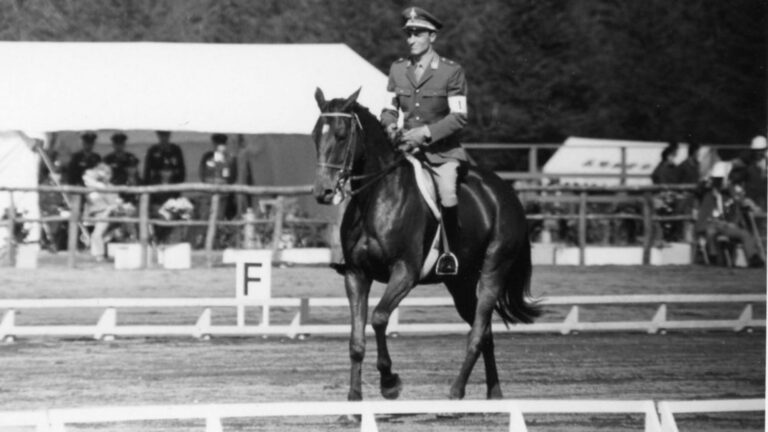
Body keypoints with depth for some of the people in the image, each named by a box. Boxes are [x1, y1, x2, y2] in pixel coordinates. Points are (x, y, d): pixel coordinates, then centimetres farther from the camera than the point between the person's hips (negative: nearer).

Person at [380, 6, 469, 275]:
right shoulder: (397, 69, 9)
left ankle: (450, 250, -10)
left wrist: (426, 132, -21)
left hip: (442, 150, -5)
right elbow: (390, 109, 16)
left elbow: (458, 117, -9)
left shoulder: (452, 72, -6)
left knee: (447, 193, -28)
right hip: (407, 146, 5)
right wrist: (390, 125, -7)